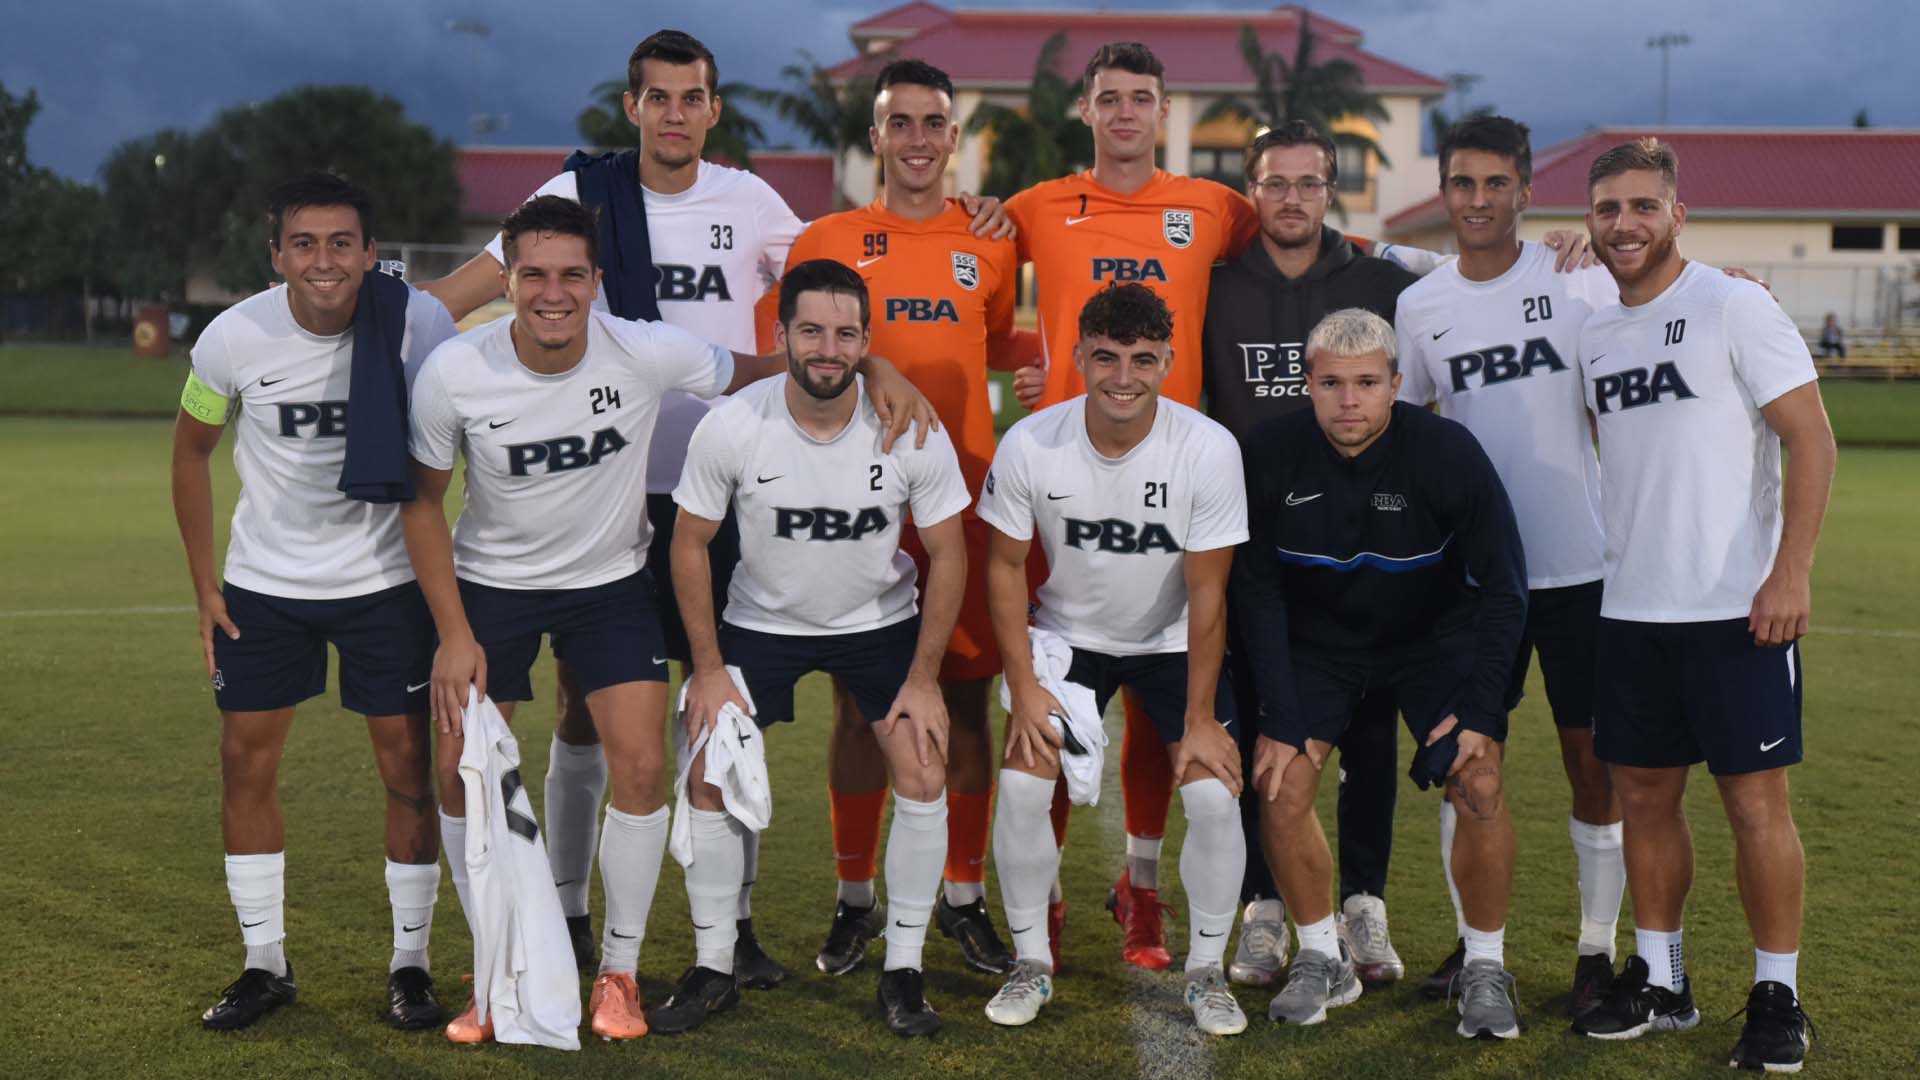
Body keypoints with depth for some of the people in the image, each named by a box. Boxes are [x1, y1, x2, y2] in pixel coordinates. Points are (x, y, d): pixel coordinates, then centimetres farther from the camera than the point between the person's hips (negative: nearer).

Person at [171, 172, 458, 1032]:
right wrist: (205, 588, 0)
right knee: (245, 763, 3)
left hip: (385, 581, -1)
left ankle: (410, 964, 13)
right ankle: (265, 964, 18)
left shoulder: (419, 325, -18)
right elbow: (191, 452, 3)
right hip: (264, 582, 2)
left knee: (409, 769, -2)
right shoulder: (236, 337, -13)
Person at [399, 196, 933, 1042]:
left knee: (640, 766, -10)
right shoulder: (453, 375, -20)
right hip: (492, 582, 1)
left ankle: (620, 970, 9)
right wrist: (453, 634, -9)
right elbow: (422, 500, -6)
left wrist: (873, 368, -20)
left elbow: (766, 370, -5)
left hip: (609, 581, 0)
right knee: (463, 772, -4)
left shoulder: (648, 353, -22)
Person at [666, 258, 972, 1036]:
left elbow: (947, 554, -10)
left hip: (881, 621, 0)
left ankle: (903, 970, 6)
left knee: (923, 776, -12)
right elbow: (690, 544, -8)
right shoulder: (730, 427, -22)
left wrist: (924, 678, -11)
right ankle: (713, 970, 10)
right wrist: (709, 670, -9)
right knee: (708, 777, -7)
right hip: (762, 621, 0)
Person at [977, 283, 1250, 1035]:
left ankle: (1207, 970, 9)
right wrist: (1024, 688, -11)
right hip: (1069, 633, 1)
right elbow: (1005, 564, -8)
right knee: (1020, 786, -12)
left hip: (1174, 640, -1)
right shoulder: (1030, 445, -23)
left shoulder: (1209, 449, -26)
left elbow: (1206, 590, -18)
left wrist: (1201, 718, -16)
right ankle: (1032, 963, 9)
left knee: (1214, 793, -14)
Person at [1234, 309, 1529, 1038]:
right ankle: (1322, 959, 9)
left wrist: (1477, 710, -18)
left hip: (1435, 635, -1)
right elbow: (1257, 592, -11)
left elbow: (1503, 588, -14)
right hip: (1317, 639, 1)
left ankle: (1486, 968, 5)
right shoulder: (1270, 456, -20)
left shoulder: (1447, 452, -24)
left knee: (1480, 785, -16)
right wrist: (1281, 718, -14)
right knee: (1281, 783, -13)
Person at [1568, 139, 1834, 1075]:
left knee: (1755, 798, -1)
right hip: (1630, 608, 6)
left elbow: (1810, 438, -11)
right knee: (1643, 795, 10)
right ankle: (1659, 980, 22)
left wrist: (1790, 573, -17)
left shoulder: (1734, 307, -8)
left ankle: (1778, 996, 11)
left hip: (1735, 608, -6)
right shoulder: (1595, 332, 11)